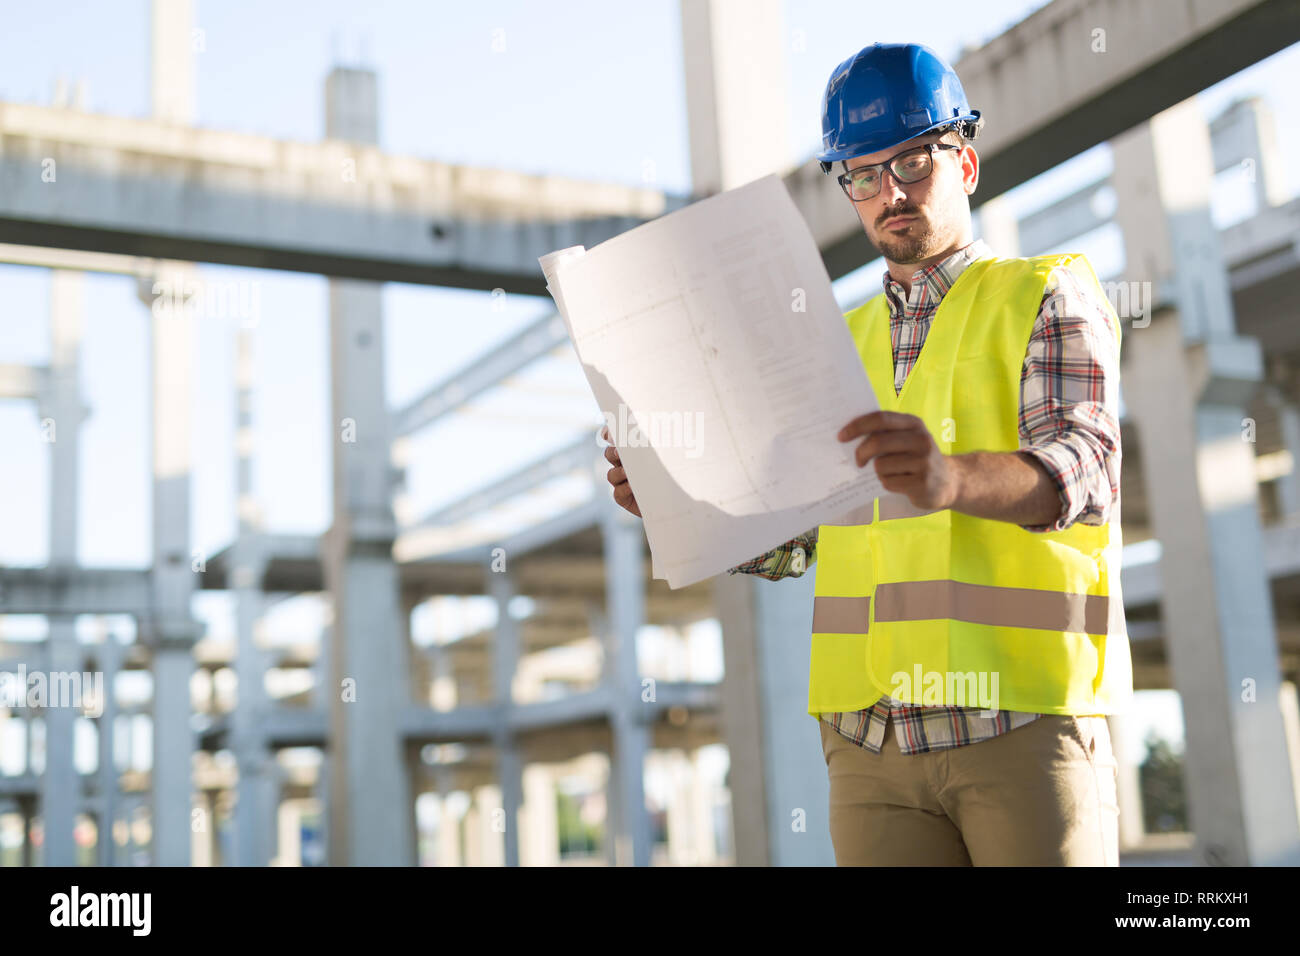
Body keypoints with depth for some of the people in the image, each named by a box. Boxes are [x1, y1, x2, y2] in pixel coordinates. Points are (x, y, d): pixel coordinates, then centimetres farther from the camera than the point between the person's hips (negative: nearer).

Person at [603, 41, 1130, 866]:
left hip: (1024, 715, -4)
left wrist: (955, 480, -35)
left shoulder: (1048, 295, 5)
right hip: (870, 733, 4)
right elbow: (779, 541, 16)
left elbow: (1082, 470, -14)